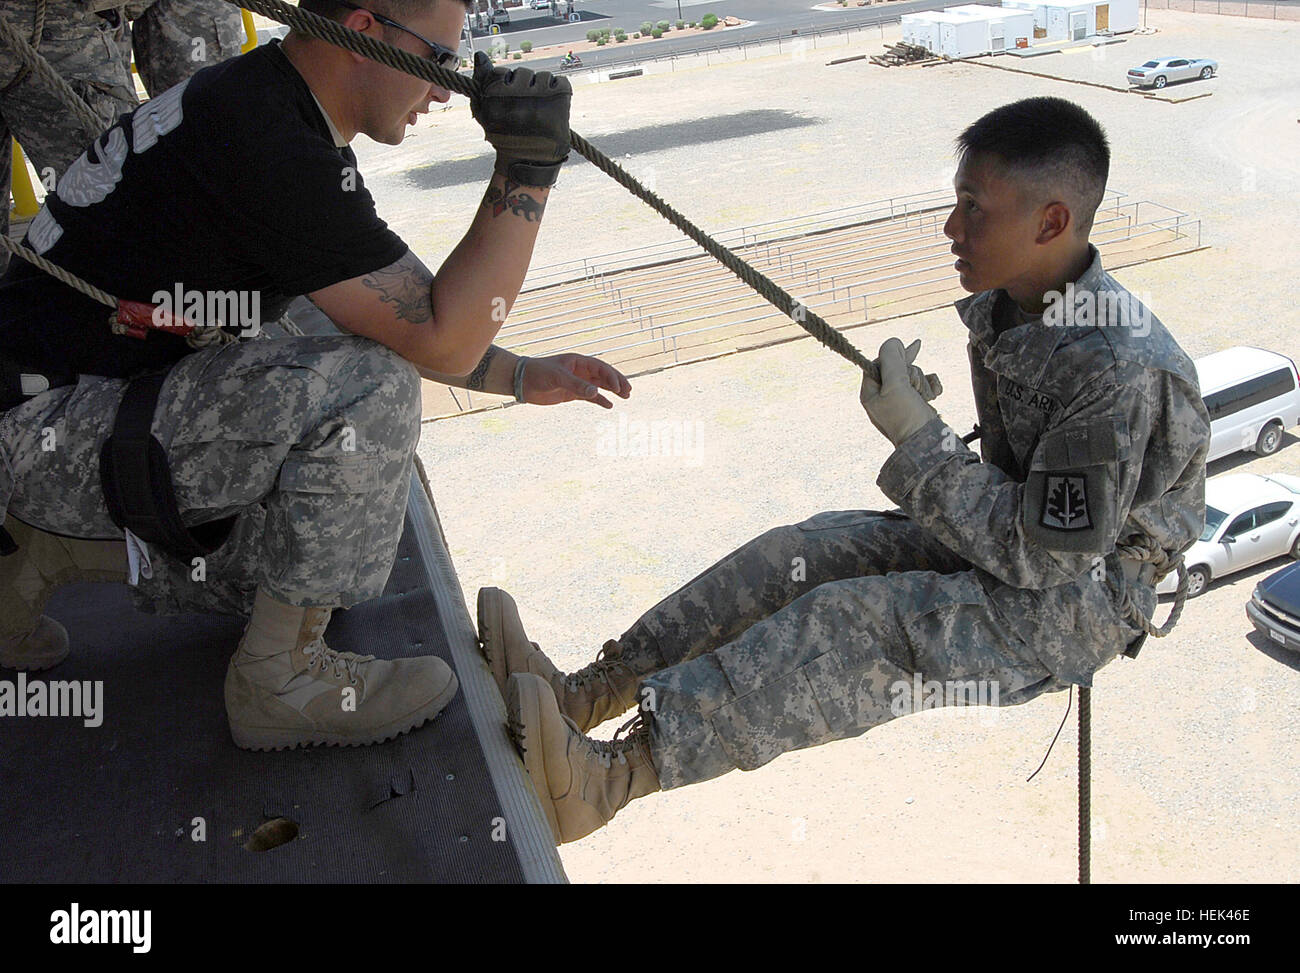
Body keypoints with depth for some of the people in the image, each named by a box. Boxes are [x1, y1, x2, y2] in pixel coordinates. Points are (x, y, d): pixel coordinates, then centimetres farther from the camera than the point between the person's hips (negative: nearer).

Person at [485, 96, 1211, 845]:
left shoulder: (1124, 372, -29)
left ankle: (614, 776, -35)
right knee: (800, 555, -10)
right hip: (1016, 538, 8)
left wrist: (916, 435, -28)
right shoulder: (1004, 306, -1)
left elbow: (1048, 557, -27)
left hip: (1078, 597, -8)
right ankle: (583, 695, -14)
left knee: (853, 623, -29)